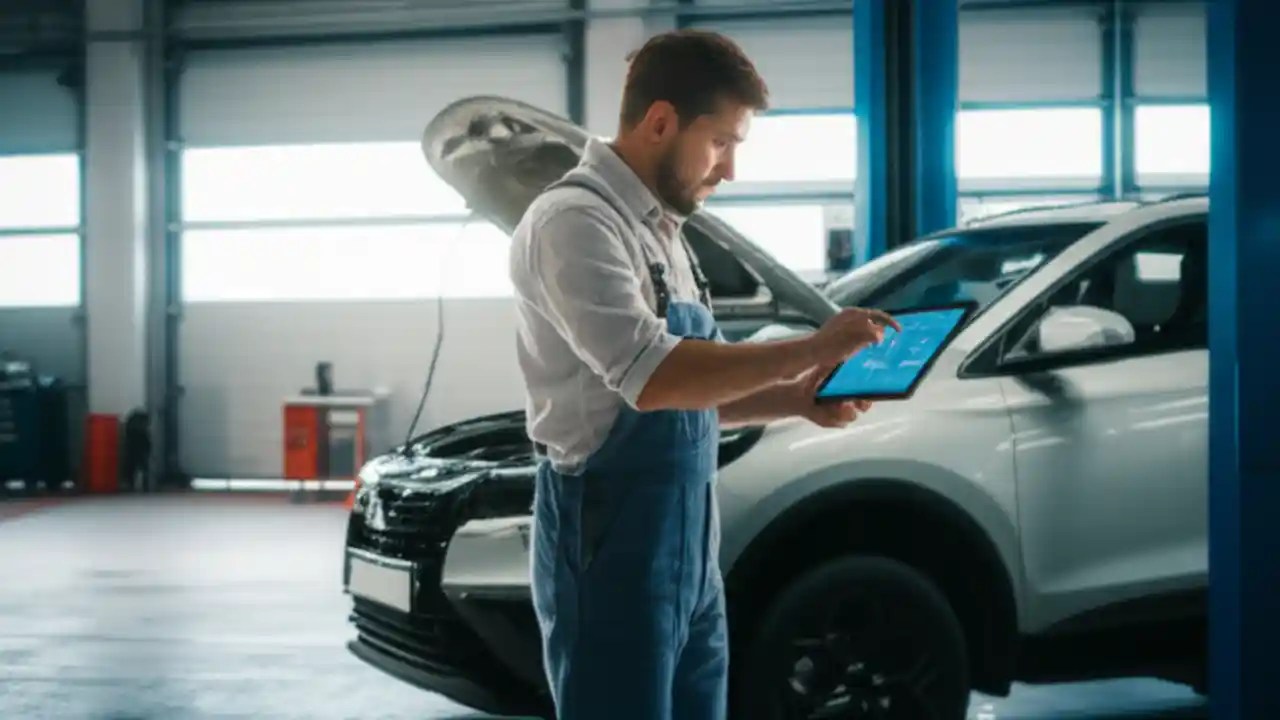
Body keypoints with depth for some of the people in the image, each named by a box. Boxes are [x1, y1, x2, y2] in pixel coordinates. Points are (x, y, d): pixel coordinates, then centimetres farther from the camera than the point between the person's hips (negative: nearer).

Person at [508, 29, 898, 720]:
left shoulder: (659, 229, 15)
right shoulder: (574, 221, -15)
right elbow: (652, 378, -27)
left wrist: (794, 399, 6)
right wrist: (811, 347, -21)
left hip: (689, 553, 9)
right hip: (612, 548, -9)